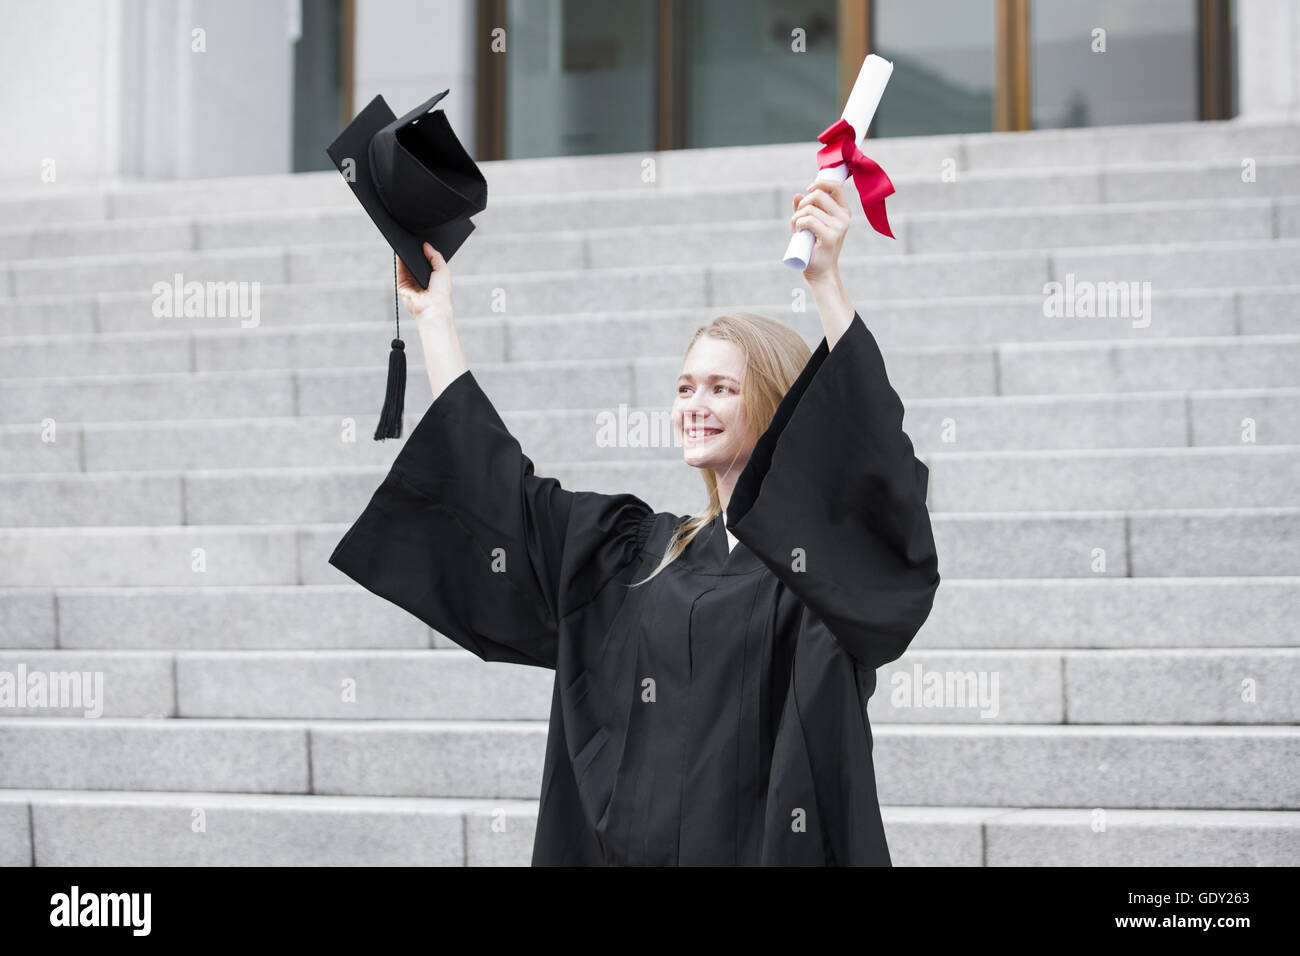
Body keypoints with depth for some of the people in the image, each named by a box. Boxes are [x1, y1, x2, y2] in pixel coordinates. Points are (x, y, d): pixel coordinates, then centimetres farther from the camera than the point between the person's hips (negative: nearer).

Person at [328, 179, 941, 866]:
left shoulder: (829, 551, -4)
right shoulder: (642, 552, 12)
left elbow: (875, 456, -23)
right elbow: (497, 487, 15)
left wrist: (826, 283, -30)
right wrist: (433, 314, 18)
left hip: (776, 852, -5)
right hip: (628, 848, 5)